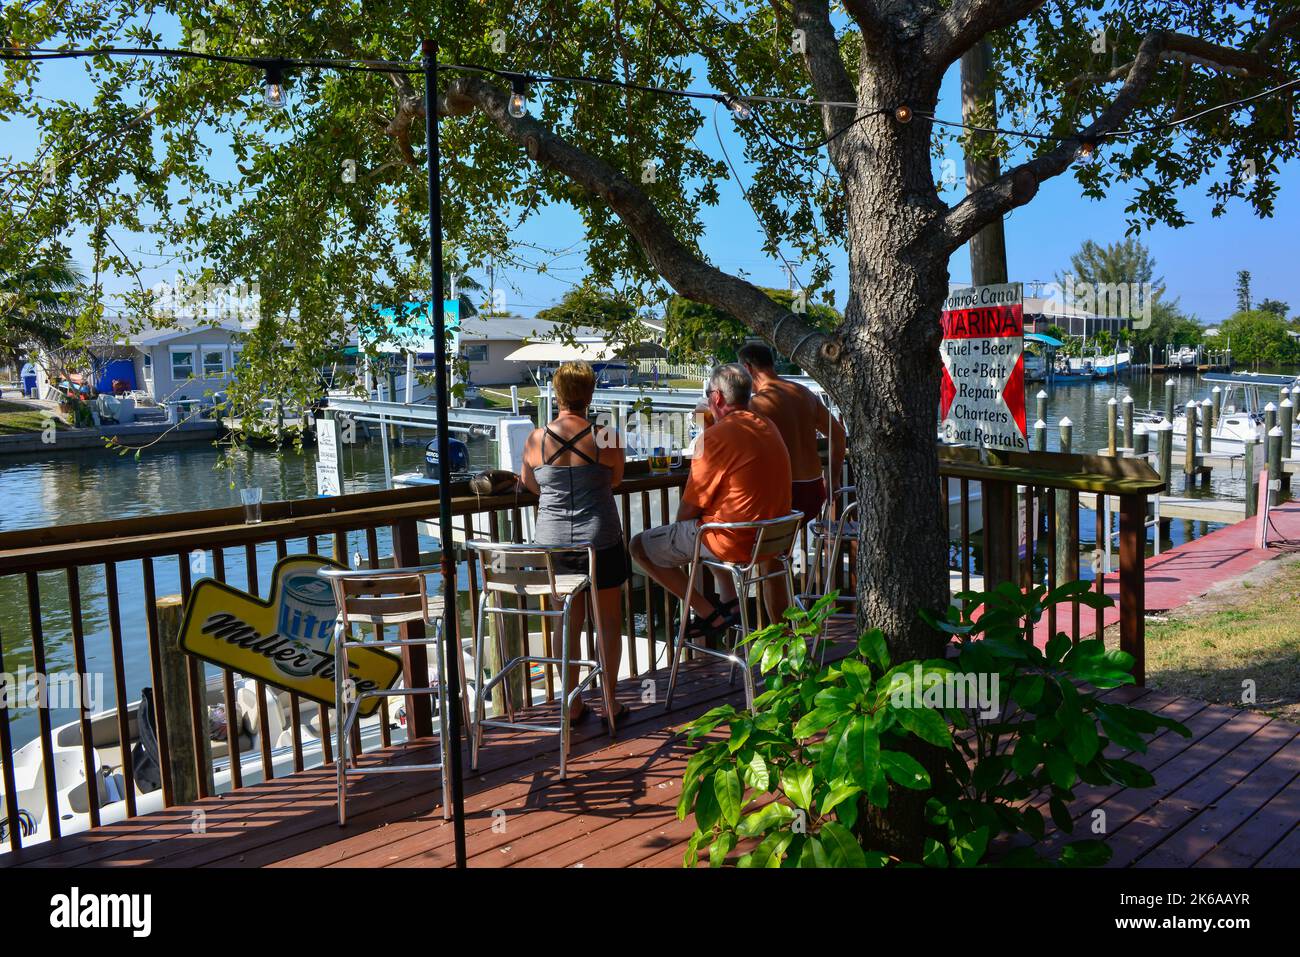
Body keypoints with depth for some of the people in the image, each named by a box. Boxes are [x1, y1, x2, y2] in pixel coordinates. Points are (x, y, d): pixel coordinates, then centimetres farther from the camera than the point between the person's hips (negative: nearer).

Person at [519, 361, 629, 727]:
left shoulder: (536, 439, -7)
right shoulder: (605, 438, -12)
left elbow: (528, 482, 11)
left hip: (553, 542, 2)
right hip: (600, 541, -2)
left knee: (568, 622, 16)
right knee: (609, 621, 13)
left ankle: (573, 704, 22)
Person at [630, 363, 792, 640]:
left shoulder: (714, 437, -18)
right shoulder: (769, 428, 6)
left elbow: (690, 507, -12)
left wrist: (680, 526, 8)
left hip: (735, 542, -9)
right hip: (773, 538, 9)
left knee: (641, 547, 5)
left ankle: (709, 614, 1)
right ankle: (730, 601, 23)